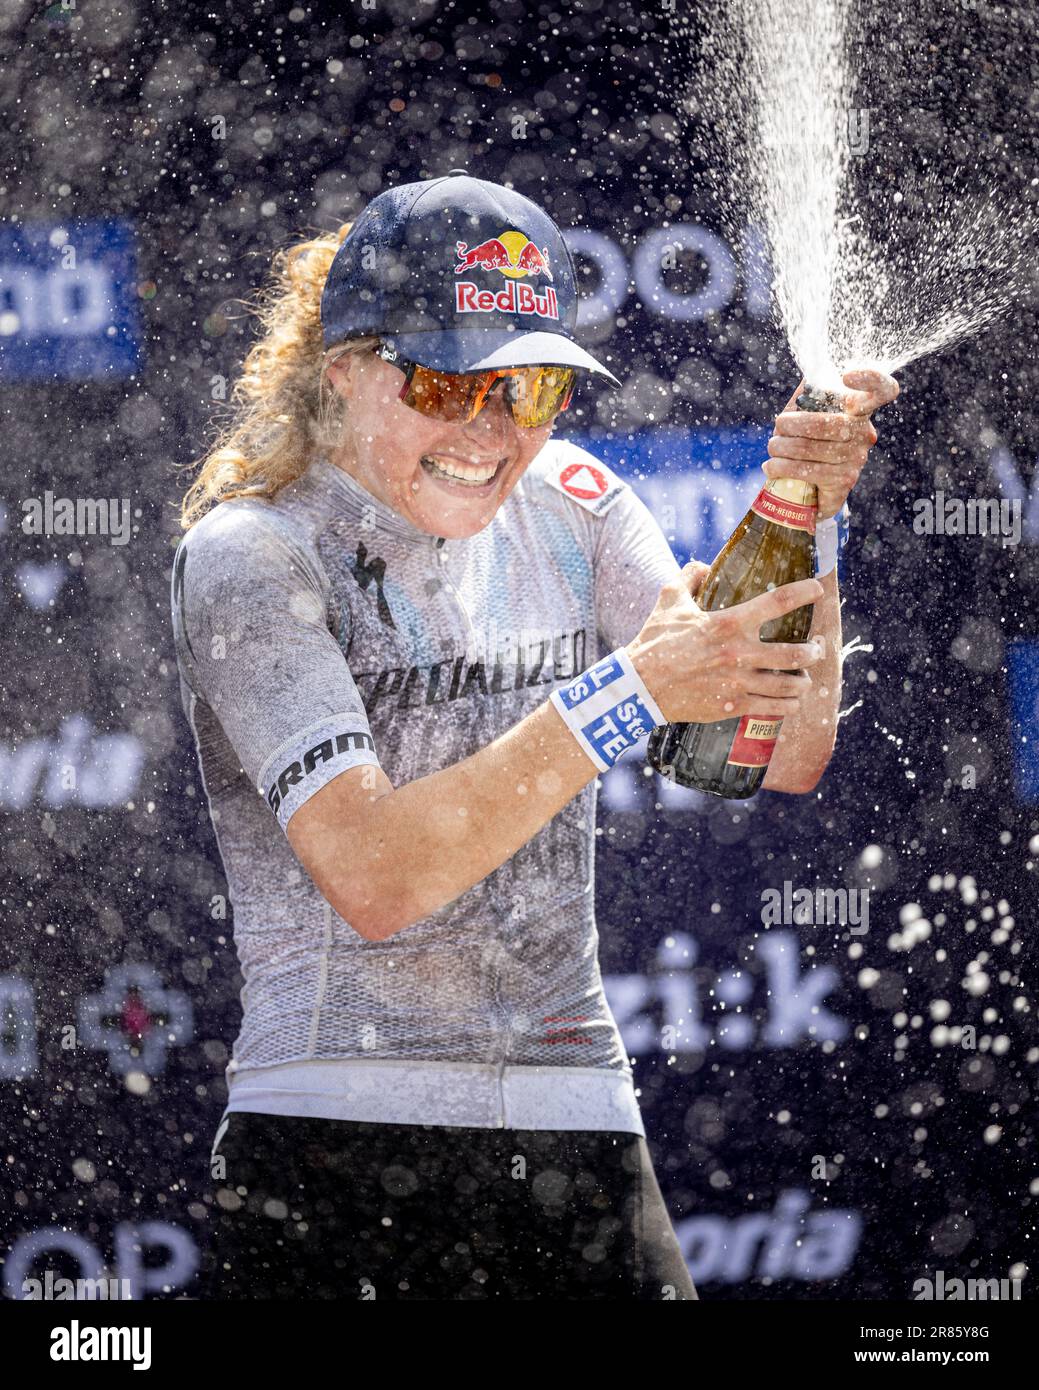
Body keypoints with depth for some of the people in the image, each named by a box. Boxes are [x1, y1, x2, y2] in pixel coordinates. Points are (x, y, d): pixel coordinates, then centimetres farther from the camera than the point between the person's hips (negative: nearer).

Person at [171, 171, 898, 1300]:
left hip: (580, 1125, 4)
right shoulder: (250, 558, -7)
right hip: (336, 1153, -4)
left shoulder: (562, 501, 8)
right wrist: (628, 693, -22)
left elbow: (781, 761, 3)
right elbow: (373, 878, -20)